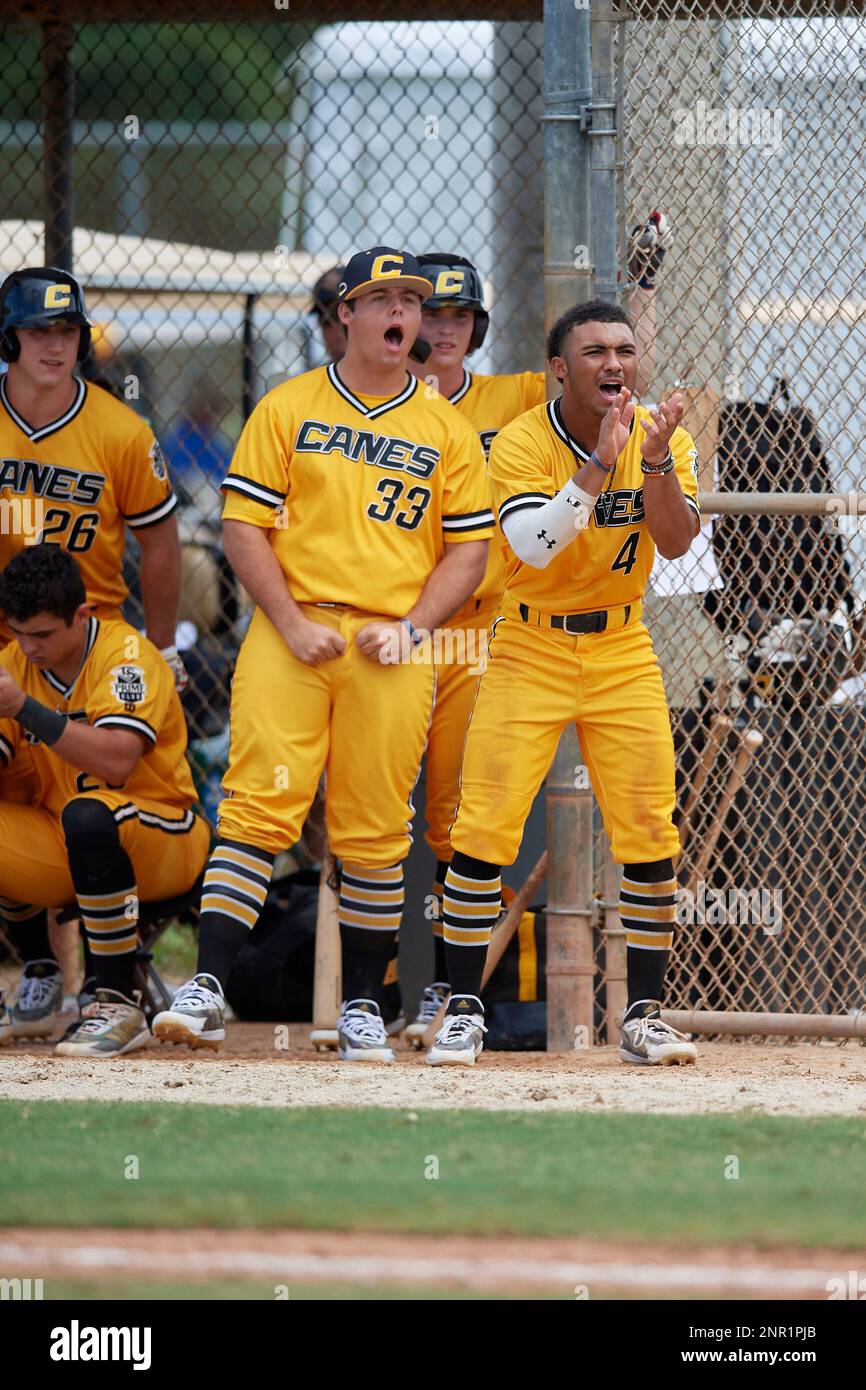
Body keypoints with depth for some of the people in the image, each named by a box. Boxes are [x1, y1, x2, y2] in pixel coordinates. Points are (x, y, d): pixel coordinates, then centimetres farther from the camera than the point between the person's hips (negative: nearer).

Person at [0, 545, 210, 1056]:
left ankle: (119, 1005, -31)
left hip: (163, 839, -7)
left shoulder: (126, 654, -17)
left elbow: (117, 761, -33)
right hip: (65, 846, 7)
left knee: (87, 815, -37)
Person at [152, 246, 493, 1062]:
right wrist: (293, 624, -8)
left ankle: (362, 1008, 10)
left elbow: (468, 548, 11)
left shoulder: (447, 428, 12)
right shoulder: (287, 408, 8)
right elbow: (242, 526, 3)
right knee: (259, 807, -13)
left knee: (375, 833, 1)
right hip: (291, 637, -1)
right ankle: (206, 989, -18)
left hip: (392, 650, 1)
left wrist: (412, 628, -4)